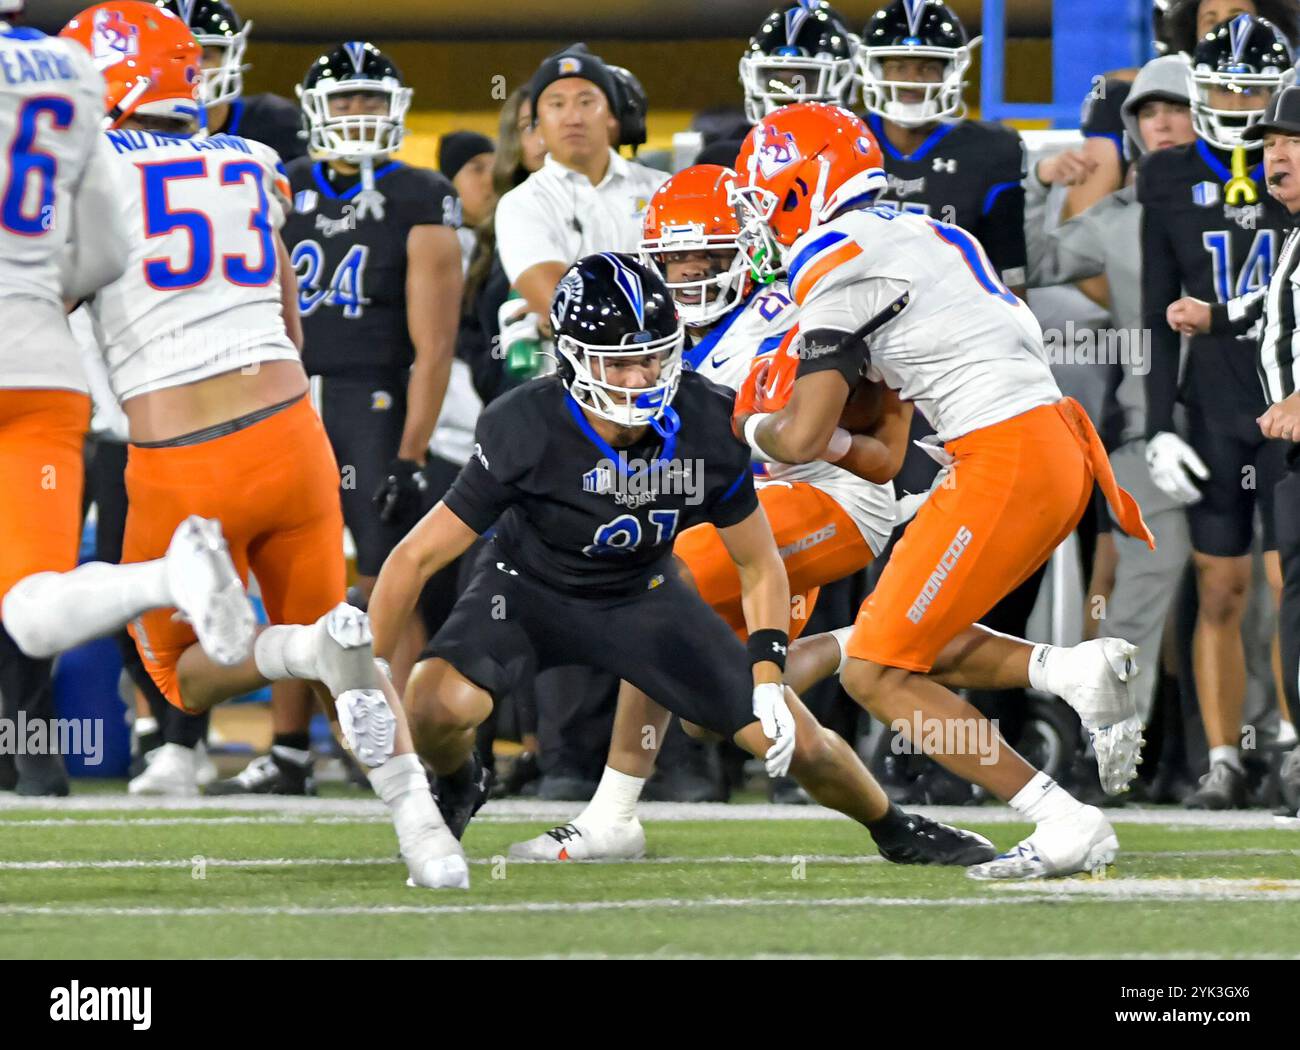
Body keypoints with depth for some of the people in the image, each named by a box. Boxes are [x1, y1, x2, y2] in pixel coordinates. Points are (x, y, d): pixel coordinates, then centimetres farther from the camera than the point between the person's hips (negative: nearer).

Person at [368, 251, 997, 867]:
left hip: (640, 595, 2)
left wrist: (767, 679, -17)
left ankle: (893, 829, 30)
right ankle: (454, 790, 5)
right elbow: (415, 558, -25)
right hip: (528, 587, -2)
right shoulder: (523, 432, -32)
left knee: (798, 744, -3)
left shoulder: (709, 430, -22)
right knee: (440, 702, -33)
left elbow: (758, 566, -6)